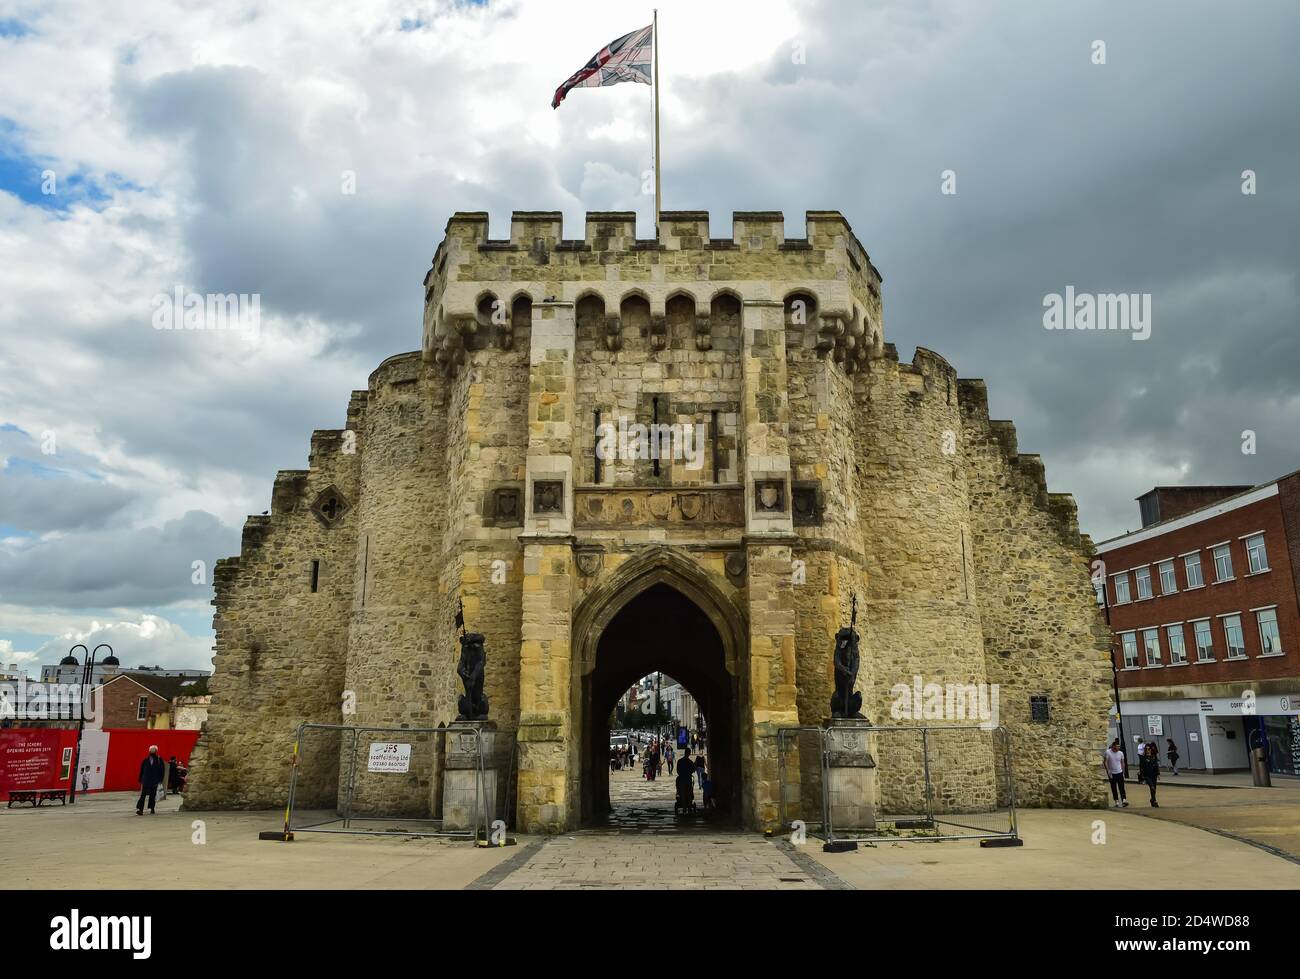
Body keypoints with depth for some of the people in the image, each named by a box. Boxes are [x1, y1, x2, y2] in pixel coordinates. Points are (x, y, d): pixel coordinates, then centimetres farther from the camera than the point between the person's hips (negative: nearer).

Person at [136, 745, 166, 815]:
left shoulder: (159, 760, -1)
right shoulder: (145, 760, 2)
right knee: (143, 794, -7)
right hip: (146, 781, 0)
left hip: (155, 781, 0)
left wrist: (160, 780, -4)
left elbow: (162, 771, 0)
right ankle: (140, 809, -11)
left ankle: (152, 809, 17)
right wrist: (140, 780, 6)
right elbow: (141, 770, 8)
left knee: (153, 795, 6)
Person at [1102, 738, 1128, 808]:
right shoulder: (1108, 752, -8)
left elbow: (1123, 763, 12)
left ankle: (1124, 800, -12)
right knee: (1114, 789, 4)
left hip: (1120, 772, 2)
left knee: (1121, 787, -7)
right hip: (1112, 773, -2)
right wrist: (1108, 771, -13)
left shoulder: (1121, 753, 2)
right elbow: (1105, 762, -8)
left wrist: (1123, 771, 10)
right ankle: (1117, 802, 10)